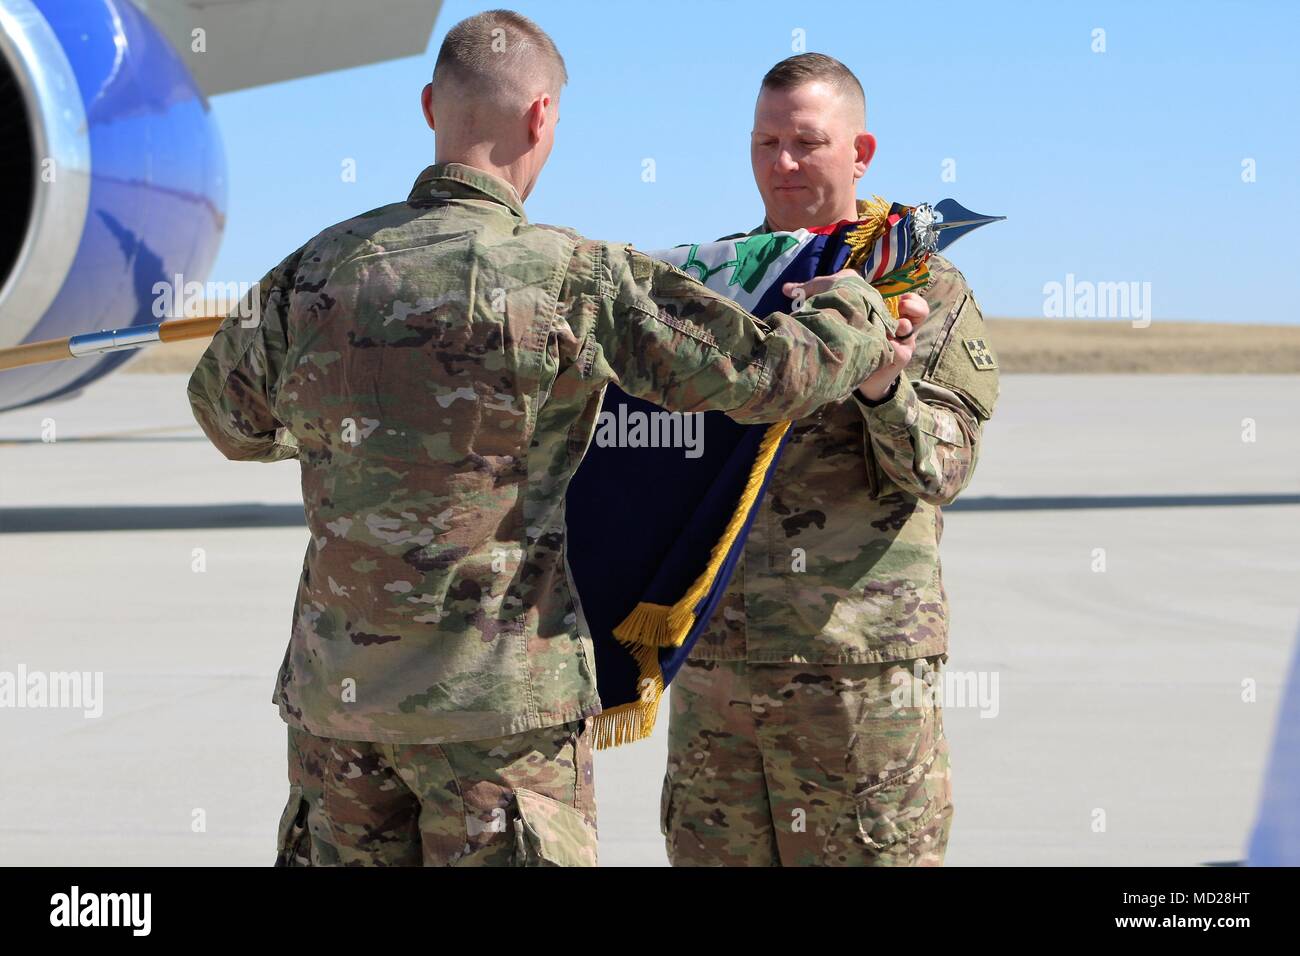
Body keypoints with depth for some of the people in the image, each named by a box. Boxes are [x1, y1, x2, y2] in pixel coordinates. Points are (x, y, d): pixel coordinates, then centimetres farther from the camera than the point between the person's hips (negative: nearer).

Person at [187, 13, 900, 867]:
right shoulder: (578, 281, -12)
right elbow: (769, 373, -7)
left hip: (334, 684, 5)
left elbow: (228, 414, 20)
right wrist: (861, 312, 14)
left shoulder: (318, 269, 2)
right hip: (496, 694, -5)